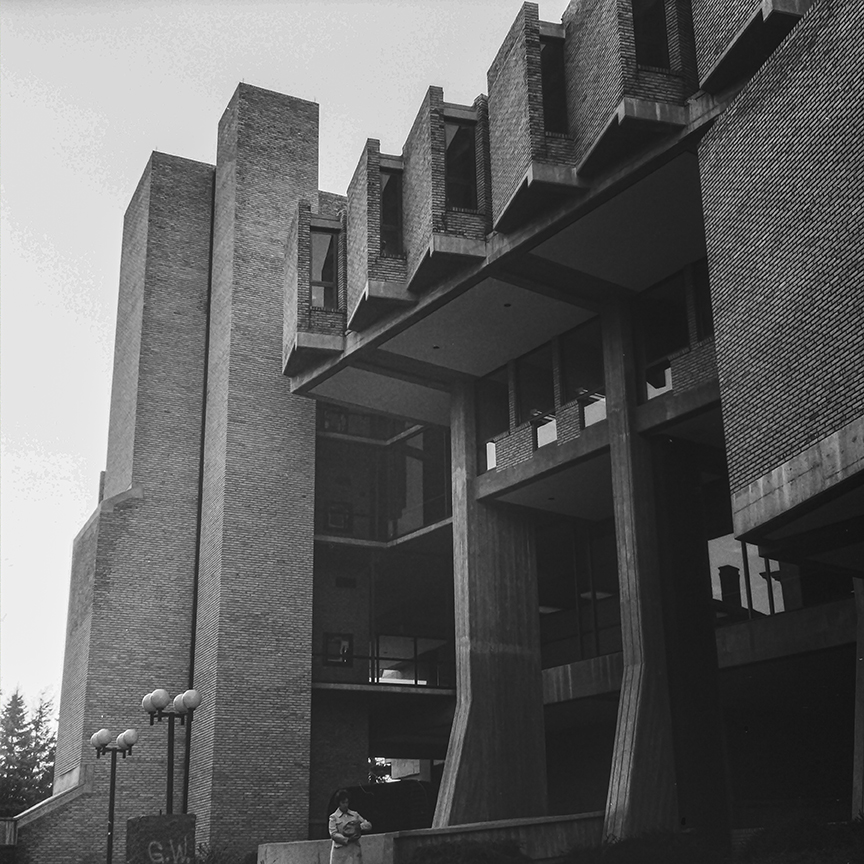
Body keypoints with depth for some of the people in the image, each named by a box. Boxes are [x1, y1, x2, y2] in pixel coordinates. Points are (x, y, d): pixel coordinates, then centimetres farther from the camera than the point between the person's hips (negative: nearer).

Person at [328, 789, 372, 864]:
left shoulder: (355, 814, 13)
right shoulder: (334, 817, 4)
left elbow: (369, 825, 11)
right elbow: (333, 834, -7)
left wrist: (359, 825, -10)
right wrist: (347, 839, -19)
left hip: (354, 851, 3)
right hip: (340, 851, -3)